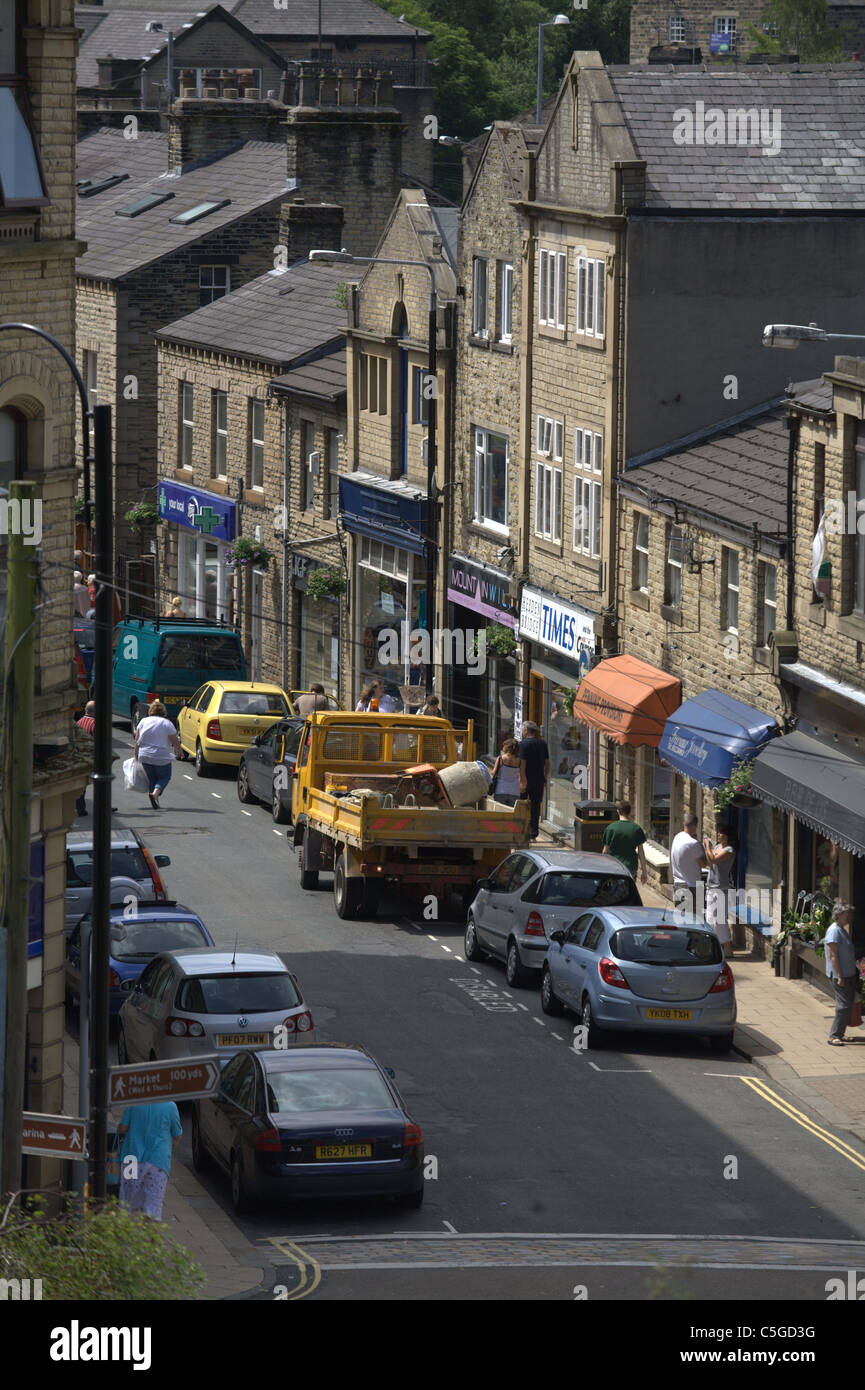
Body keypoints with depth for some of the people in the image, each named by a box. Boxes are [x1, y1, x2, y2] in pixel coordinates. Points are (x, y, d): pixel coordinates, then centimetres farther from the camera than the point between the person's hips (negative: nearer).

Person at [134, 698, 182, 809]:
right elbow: (175, 742, -5)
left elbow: (137, 741, 6)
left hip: (145, 757, 3)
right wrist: (178, 752, 13)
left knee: (151, 779, 16)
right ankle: (155, 793, -14)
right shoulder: (167, 724, -6)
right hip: (162, 758, -3)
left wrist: (136, 755, 15)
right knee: (164, 777, 11)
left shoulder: (143, 722, 4)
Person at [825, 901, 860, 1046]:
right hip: (839, 975, -10)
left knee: (848, 1004, 12)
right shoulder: (834, 931, -16)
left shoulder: (843, 930, 14)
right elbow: (833, 955, -20)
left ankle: (838, 1034, 19)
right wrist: (839, 976, -22)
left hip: (848, 974, 10)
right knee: (844, 1005, -10)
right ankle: (834, 1036, -5)